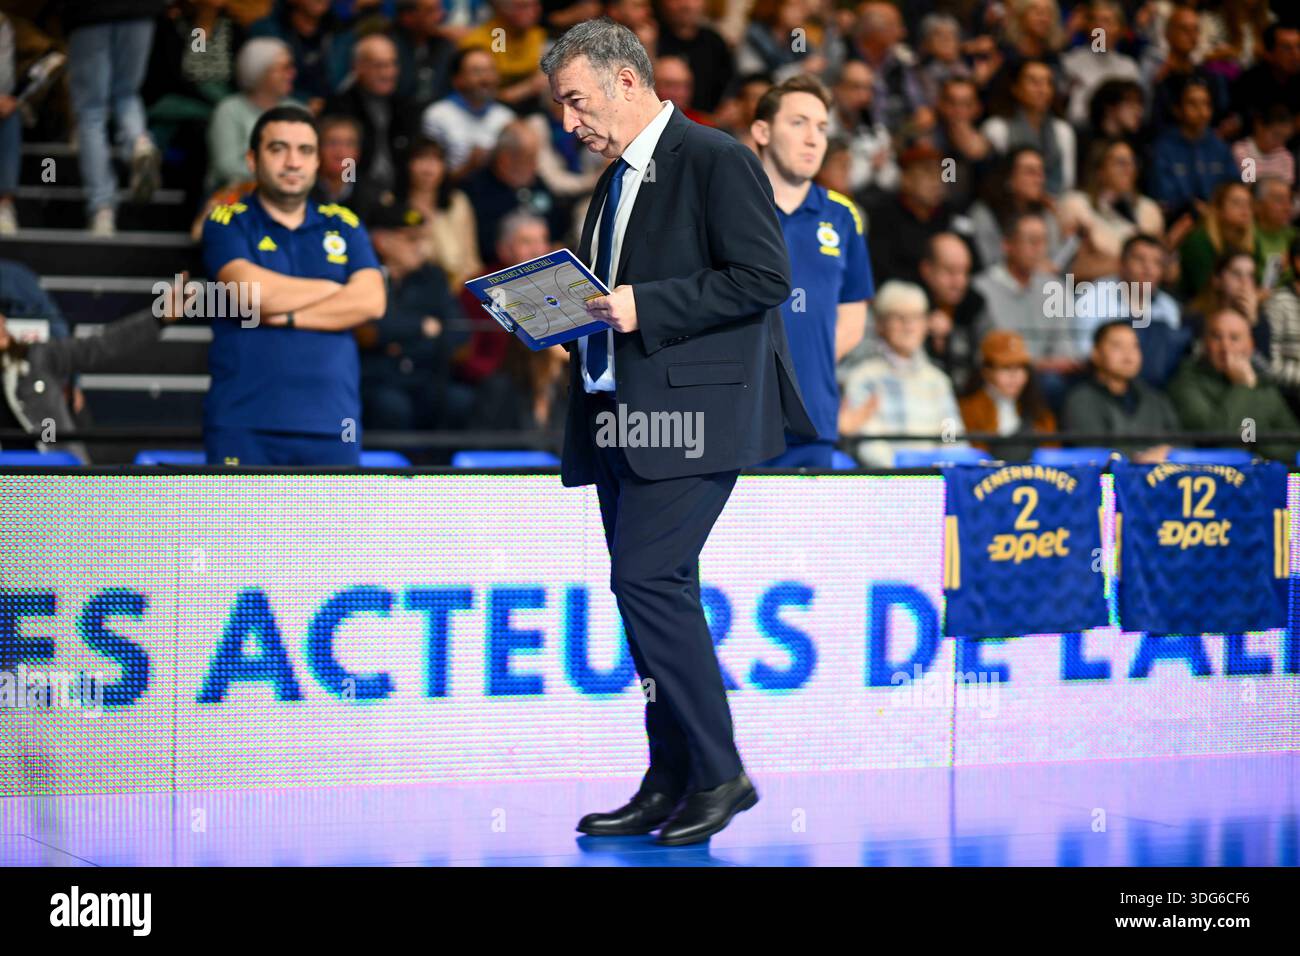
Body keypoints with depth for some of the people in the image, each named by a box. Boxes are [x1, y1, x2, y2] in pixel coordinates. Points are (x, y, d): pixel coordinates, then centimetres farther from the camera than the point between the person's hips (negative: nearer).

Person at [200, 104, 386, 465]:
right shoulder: (228, 222, 6)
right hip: (244, 422, -3)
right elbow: (253, 288, -12)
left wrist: (286, 317, -8)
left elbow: (371, 301, 0)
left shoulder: (342, 226, 15)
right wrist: (336, 290, 2)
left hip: (331, 422, 3)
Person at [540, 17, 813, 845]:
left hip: (691, 407, -9)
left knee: (648, 578, -16)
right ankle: (671, 784, 13)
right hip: (619, 415, 9)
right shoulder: (616, 182, 20)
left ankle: (720, 773, -9)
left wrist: (644, 307, -18)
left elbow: (765, 277, -15)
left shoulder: (717, 160, -6)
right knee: (648, 592, 8)